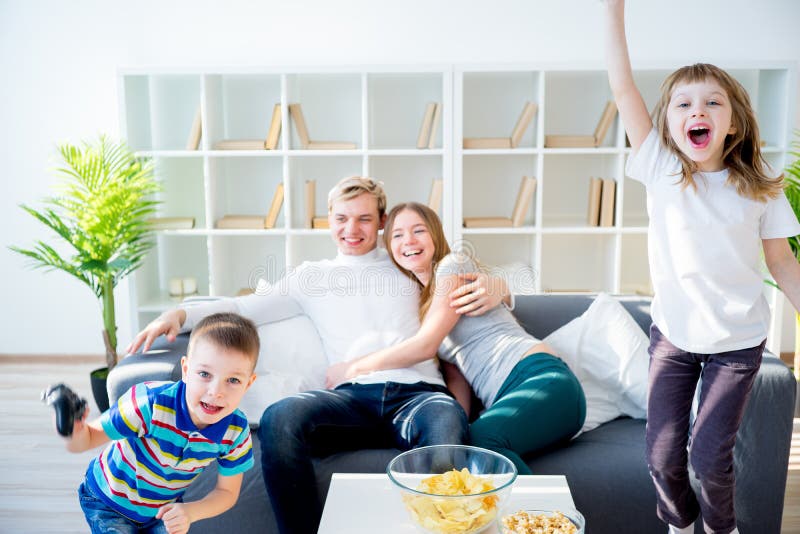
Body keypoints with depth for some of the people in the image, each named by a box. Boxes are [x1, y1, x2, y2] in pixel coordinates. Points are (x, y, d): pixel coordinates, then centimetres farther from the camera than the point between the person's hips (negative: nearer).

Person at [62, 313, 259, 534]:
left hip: (165, 509, 3)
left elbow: (227, 492, -12)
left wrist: (190, 512, -30)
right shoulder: (149, 403, -37)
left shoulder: (237, 432, -25)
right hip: (109, 503, -2)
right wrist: (75, 433, -49)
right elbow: (90, 436, -25)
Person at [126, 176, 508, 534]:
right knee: (279, 418, -31)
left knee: (447, 421, -39)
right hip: (354, 395, 1)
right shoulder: (314, 276, 25)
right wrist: (180, 315, 0)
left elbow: (489, 283, 27)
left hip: (418, 392, -1)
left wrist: (492, 290, 0)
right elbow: (246, 307, 17)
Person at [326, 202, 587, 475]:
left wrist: (351, 368, -1)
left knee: (481, 439, -38)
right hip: (508, 396, 7)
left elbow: (426, 345, -9)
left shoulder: (454, 263, 3)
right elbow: (456, 375, 15)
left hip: (541, 378, -7)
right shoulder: (422, 301, 26)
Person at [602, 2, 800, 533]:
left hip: (738, 340, 0)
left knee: (710, 454, -2)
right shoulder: (660, 168, -8)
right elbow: (623, 87, -15)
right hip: (673, 333, 1)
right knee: (662, 456, 5)